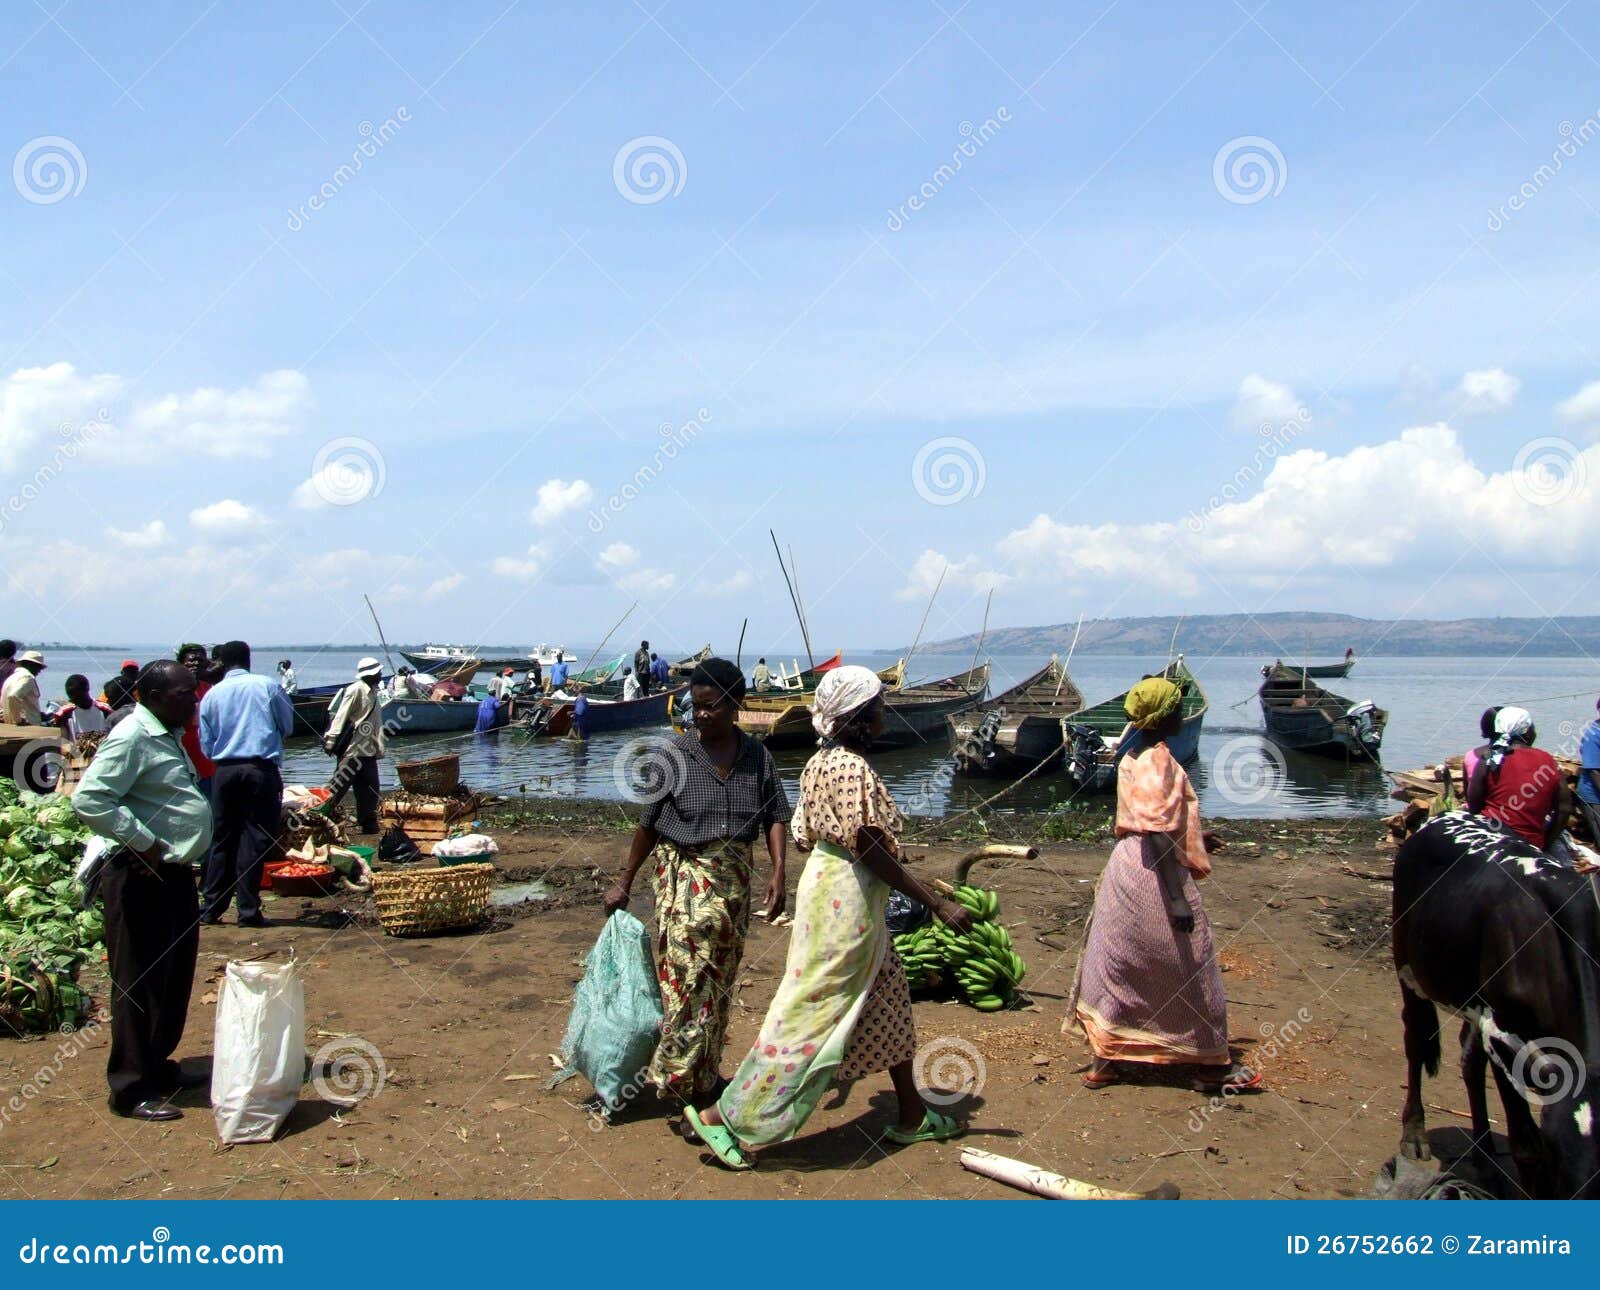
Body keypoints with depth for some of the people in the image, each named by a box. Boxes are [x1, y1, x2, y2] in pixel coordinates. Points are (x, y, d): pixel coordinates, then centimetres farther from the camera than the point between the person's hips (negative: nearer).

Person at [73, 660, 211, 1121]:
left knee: (175, 981, 18)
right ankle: (133, 1089, 7)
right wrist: (144, 842, -23)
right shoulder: (131, 738, -16)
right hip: (141, 878, -10)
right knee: (140, 984, -2)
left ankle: (159, 1066, 32)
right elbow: (88, 799, -25)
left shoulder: (167, 737, 15)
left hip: (175, 872, 10)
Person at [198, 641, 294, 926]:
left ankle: (211, 909, 17)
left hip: (225, 771, 3)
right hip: (261, 769, -3)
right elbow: (288, 725, 7)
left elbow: (206, 746, 8)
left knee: (222, 839, 13)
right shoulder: (267, 686, -2)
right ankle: (248, 911, 0)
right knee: (255, 840, 1)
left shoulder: (211, 694, 5)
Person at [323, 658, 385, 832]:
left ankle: (369, 825, 17)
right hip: (351, 750, -9)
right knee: (338, 788, -5)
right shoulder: (356, 689, -11)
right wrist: (331, 740, -23)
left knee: (371, 791, 10)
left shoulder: (373, 693, 16)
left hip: (368, 751, 9)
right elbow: (341, 716, -17)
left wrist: (379, 748, 16)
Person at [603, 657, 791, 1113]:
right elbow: (647, 822, 0)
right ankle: (686, 1082, -4)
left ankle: (706, 1072, 29)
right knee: (690, 975, -11)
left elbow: (775, 815, 4)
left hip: (734, 876, 4)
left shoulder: (757, 756, 2)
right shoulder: (669, 754, -7)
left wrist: (778, 871, -10)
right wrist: (624, 882, 2)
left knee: (721, 978, 13)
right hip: (684, 873, -4)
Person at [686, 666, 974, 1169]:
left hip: (827, 887, 10)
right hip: (847, 903, -10)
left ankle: (912, 1115, 31)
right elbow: (870, 849, -22)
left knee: (887, 1002, 19)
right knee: (810, 1013, -3)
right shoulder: (852, 766, -20)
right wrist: (937, 903, -19)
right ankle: (723, 1115, 4)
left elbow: (805, 836, 12)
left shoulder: (821, 762, 8)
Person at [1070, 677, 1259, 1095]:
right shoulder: (1159, 760, -19)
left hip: (1128, 866, 9)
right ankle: (1214, 1067, 17)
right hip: (1155, 874, -9)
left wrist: (1195, 841, 34)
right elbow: (1156, 833, -25)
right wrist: (1178, 898, -27)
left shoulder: (1134, 758, 10)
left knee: (1119, 967, 13)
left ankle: (1104, 1060, 19)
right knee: (1193, 974, 5)